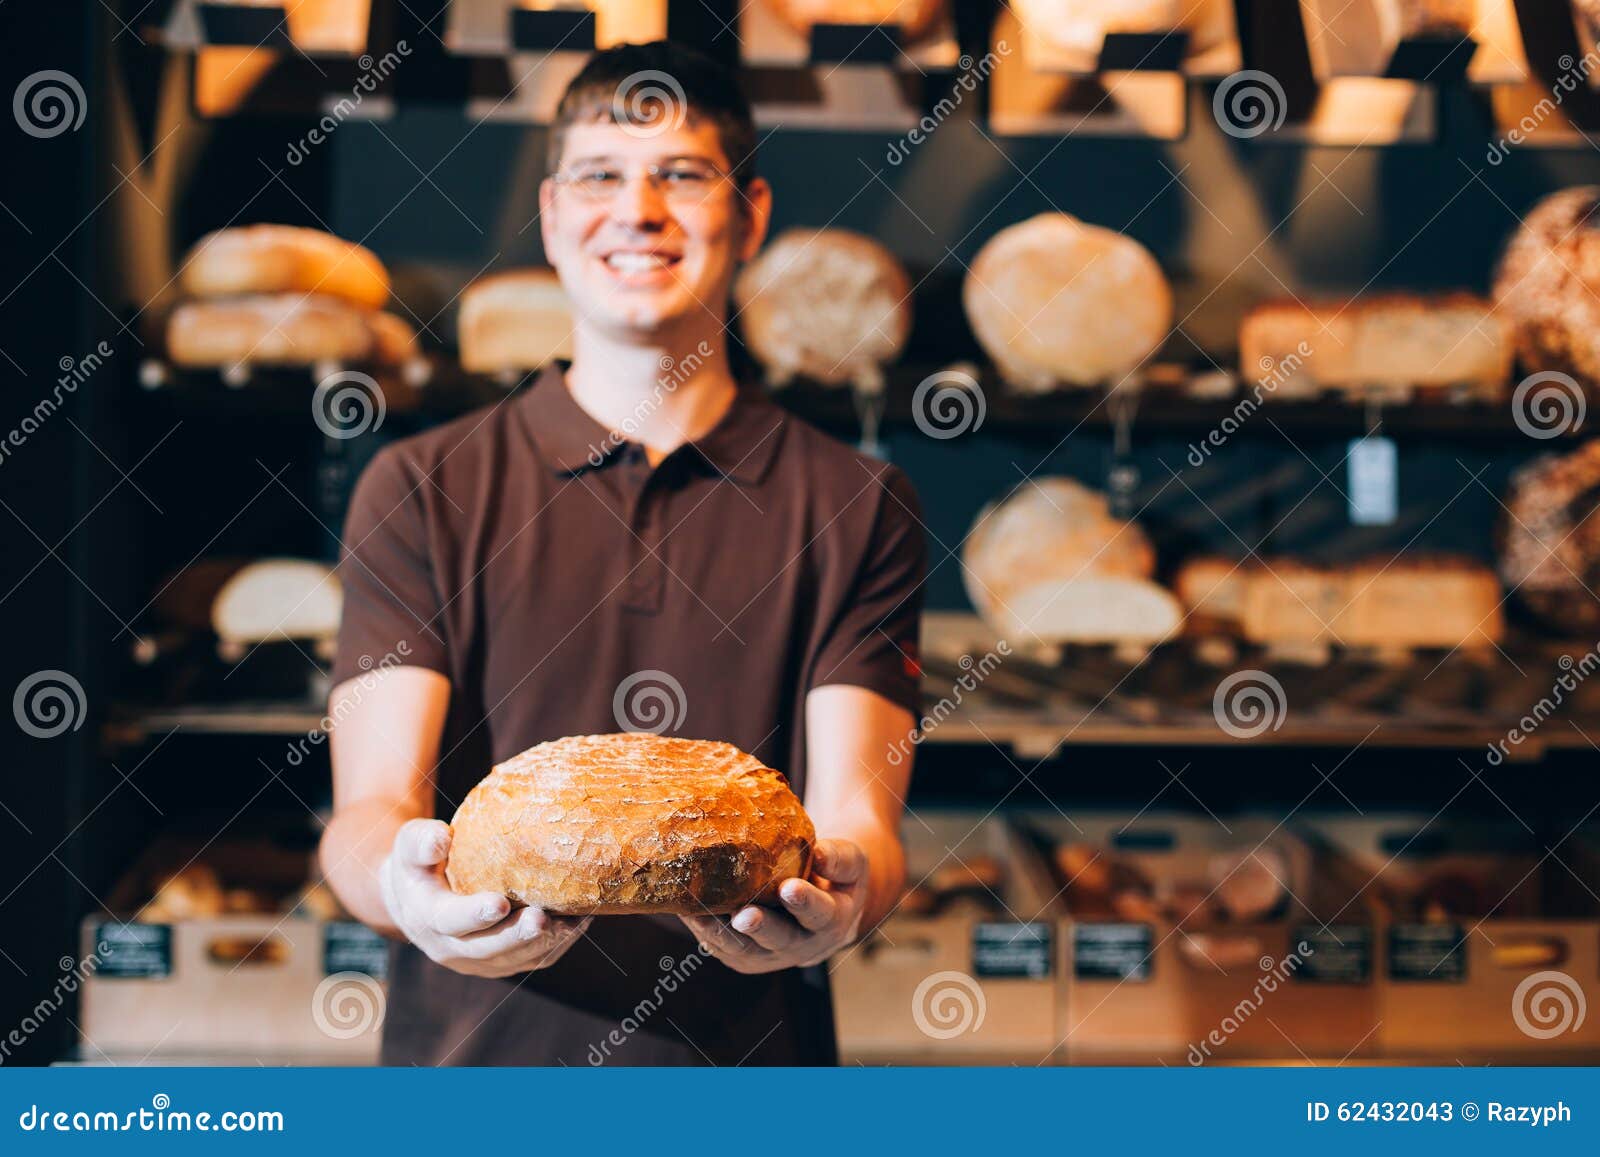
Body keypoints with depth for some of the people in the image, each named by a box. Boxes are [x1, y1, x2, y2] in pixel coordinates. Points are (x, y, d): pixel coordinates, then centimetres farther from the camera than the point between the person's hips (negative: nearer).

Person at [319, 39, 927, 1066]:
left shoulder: (857, 510, 2)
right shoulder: (420, 491, 2)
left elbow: (858, 815, -6)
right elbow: (369, 808, -6)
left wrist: (841, 891, -29)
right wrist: (403, 884, -29)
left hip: (750, 1063, 0)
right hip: (473, 1060, 0)